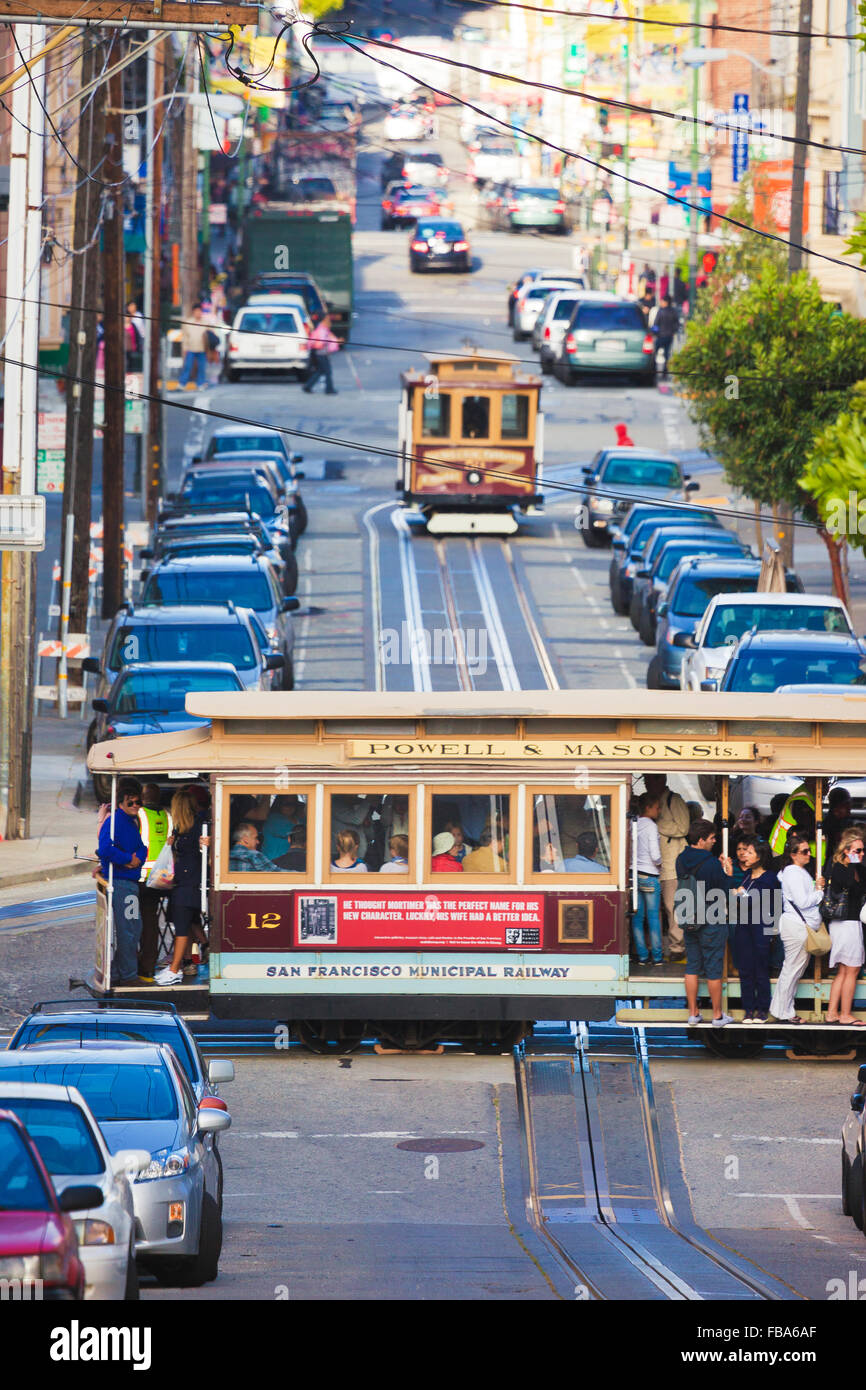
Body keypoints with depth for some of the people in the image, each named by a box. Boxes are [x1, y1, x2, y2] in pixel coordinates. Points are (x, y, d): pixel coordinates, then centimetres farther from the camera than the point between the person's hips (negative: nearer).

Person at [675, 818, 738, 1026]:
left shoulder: (681, 860, 0)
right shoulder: (711, 864, -19)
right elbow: (727, 893, -13)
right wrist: (729, 873, 2)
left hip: (689, 921, 6)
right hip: (712, 922, -6)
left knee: (692, 968, 13)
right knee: (714, 970, 4)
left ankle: (693, 1013, 16)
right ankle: (718, 1015, 11)